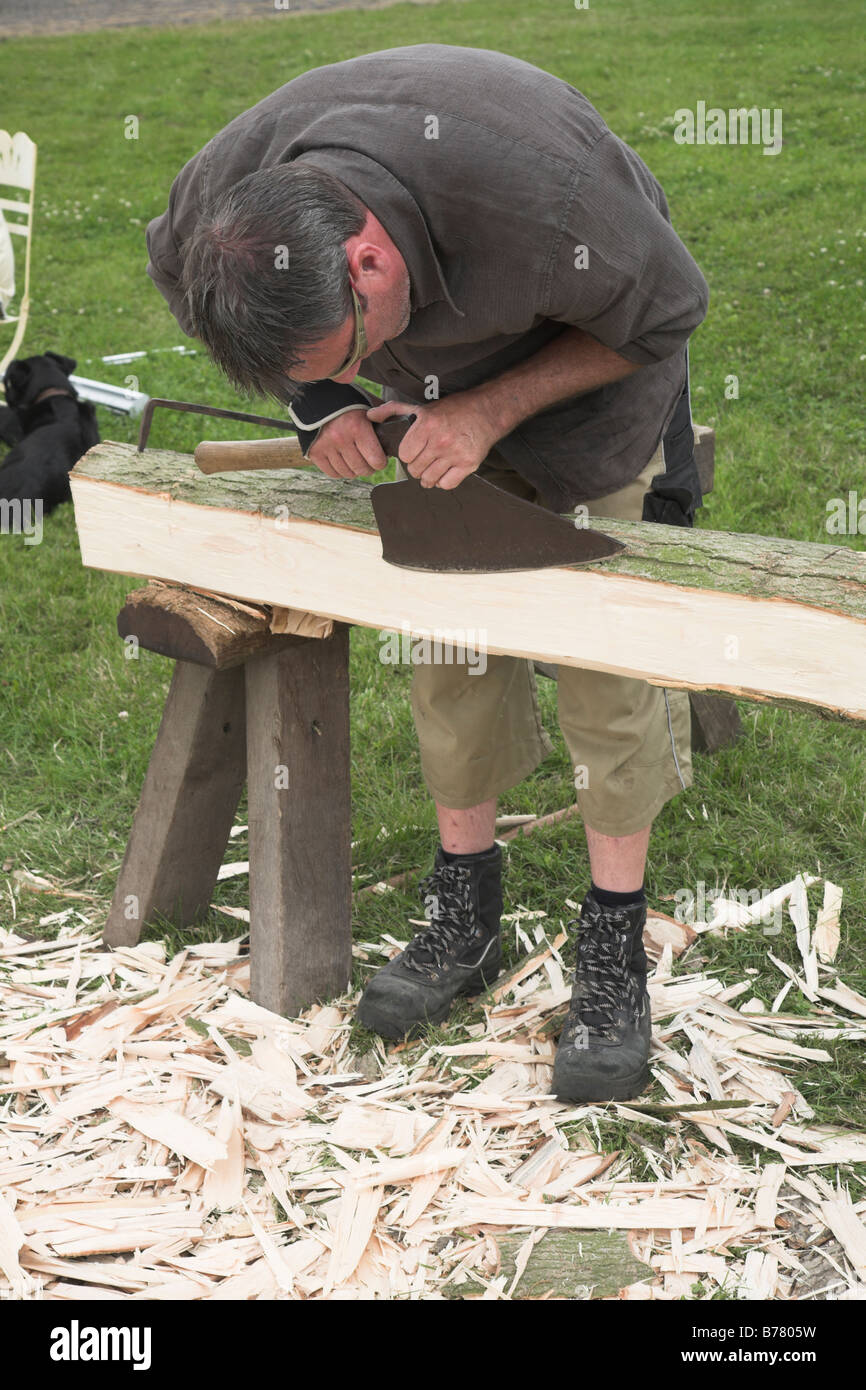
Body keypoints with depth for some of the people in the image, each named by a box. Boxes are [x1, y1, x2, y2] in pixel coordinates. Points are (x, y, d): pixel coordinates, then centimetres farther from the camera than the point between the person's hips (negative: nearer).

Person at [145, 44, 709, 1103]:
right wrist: (317, 401, -17)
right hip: (441, 383, 4)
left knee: (607, 650, -5)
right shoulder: (225, 190, -30)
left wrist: (490, 411, -30)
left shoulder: (538, 190, -44)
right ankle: (463, 919, 19)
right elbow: (176, 268, -3)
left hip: (587, 363, -4)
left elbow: (663, 309, -22)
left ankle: (614, 954, 6)